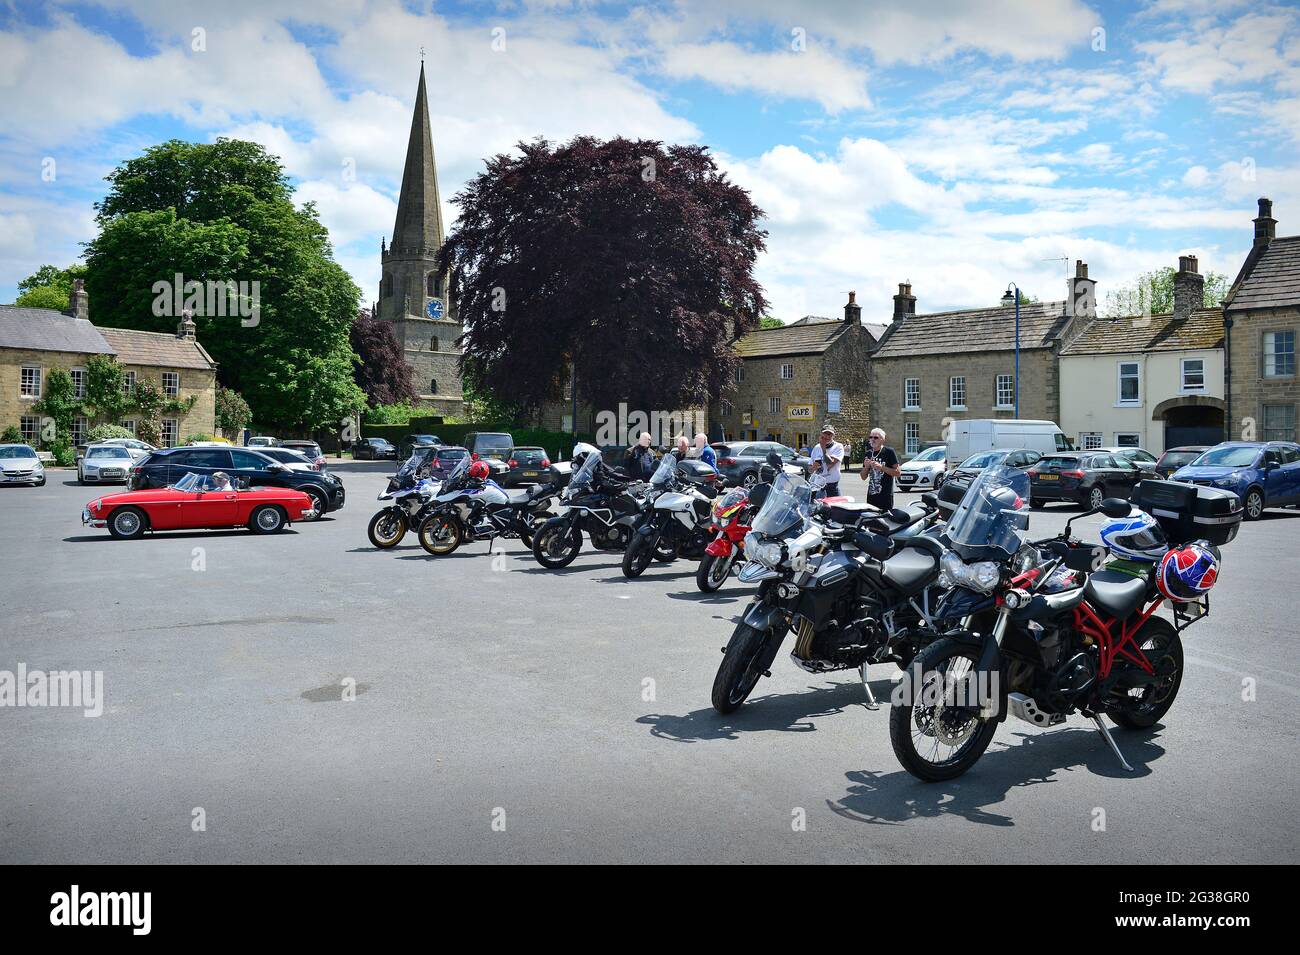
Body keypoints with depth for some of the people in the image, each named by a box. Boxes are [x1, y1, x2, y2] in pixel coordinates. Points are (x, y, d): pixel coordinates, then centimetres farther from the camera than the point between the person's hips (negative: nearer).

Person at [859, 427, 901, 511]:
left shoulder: (888, 452, -1)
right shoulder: (869, 454, 16)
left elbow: (898, 472, -7)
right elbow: (863, 477, 17)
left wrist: (881, 467, -16)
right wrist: (866, 467, -2)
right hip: (871, 495, 6)